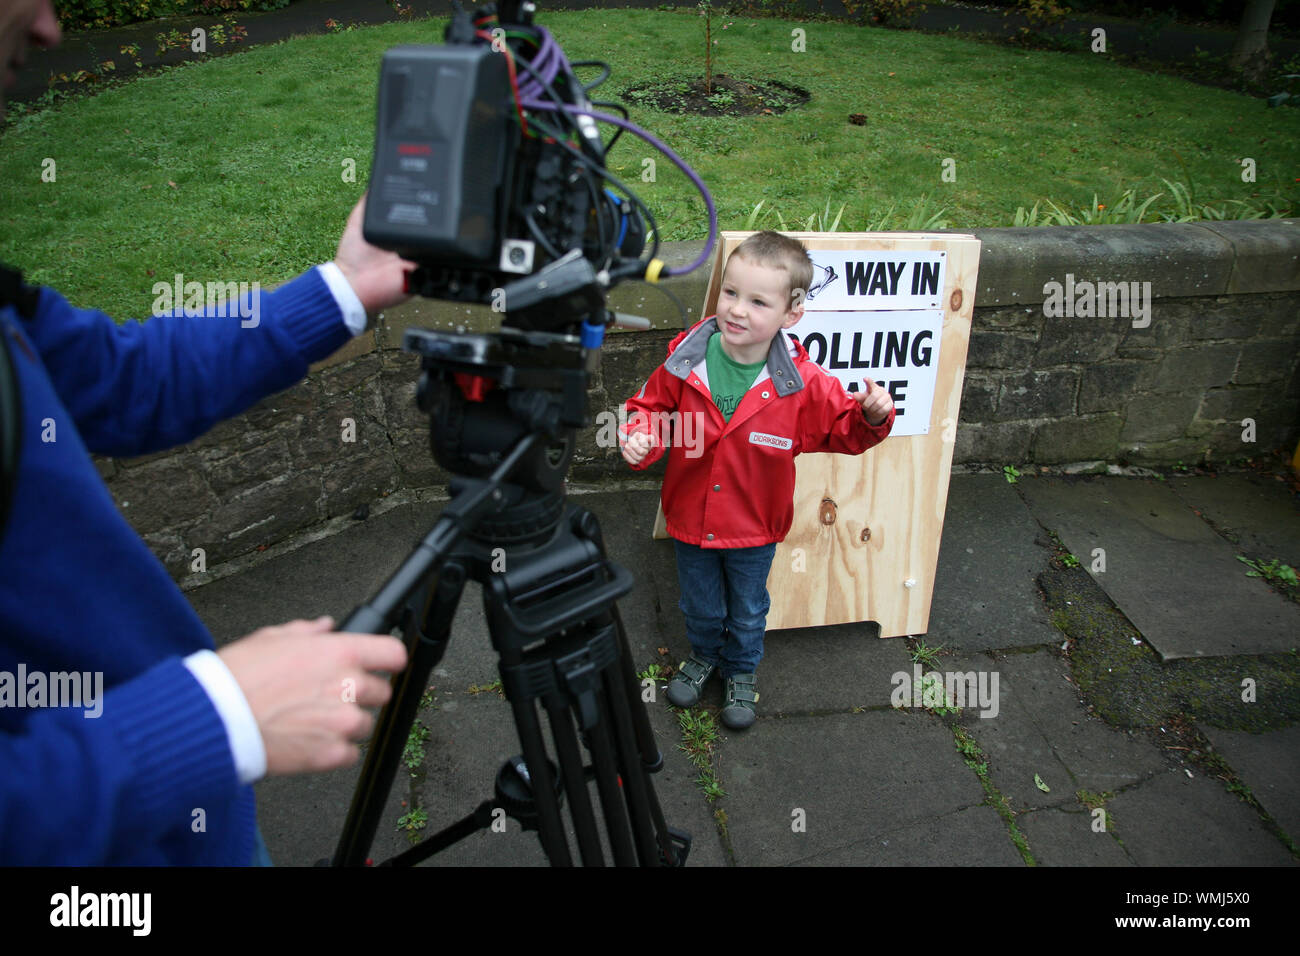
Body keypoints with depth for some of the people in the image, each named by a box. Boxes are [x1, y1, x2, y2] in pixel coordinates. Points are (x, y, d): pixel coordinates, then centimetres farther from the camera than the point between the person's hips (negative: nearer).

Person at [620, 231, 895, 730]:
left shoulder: (802, 384, -22)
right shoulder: (686, 361, -19)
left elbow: (843, 427, -9)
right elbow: (652, 405, -3)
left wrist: (872, 416, -30)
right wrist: (640, 435, -22)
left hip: (753, 527, -1)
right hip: (690, 519, 1)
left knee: (747, 611, 24)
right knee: (700, 605, 26)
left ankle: (742, 671, 54)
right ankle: (704, 654, 58)